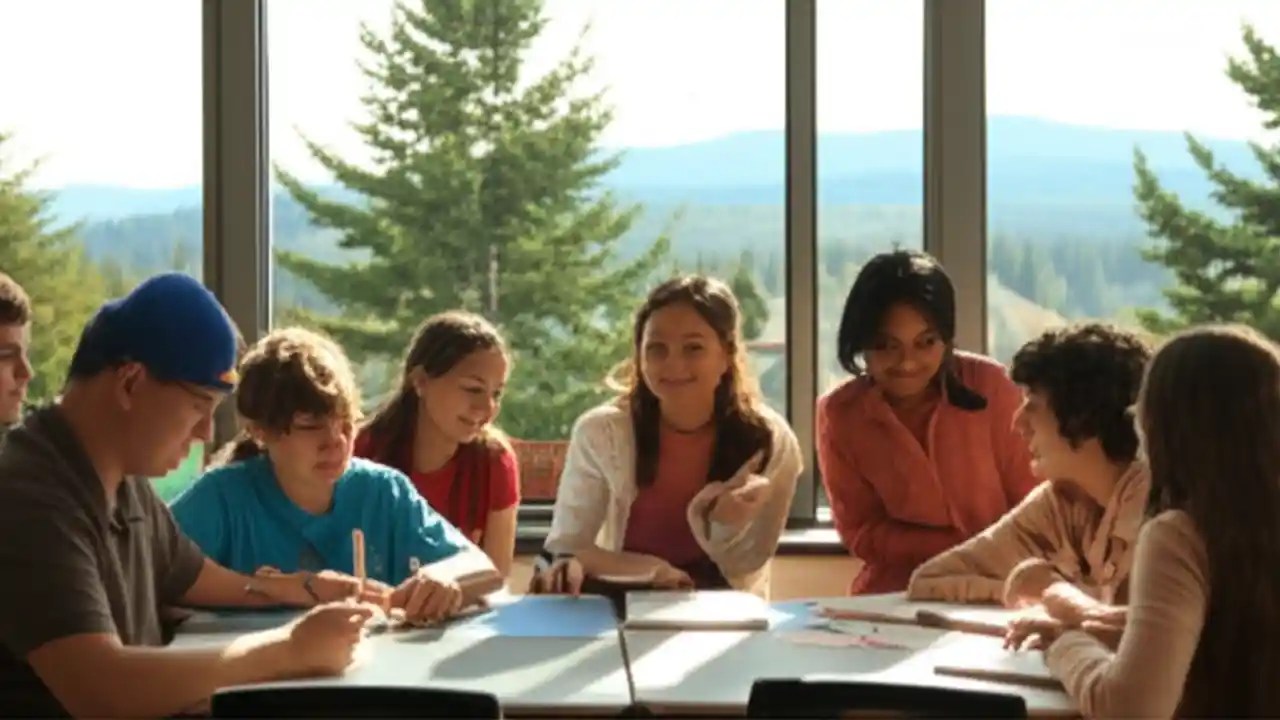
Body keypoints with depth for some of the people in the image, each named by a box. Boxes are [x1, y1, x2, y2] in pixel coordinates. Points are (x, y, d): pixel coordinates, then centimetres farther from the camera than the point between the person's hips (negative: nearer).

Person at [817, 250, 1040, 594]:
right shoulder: (839, 413, -5)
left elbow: (1030, 500, -1)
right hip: (895, 597, 0)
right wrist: (972, 550, -13)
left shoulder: (989, 386, -8)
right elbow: (862, 534, -2)